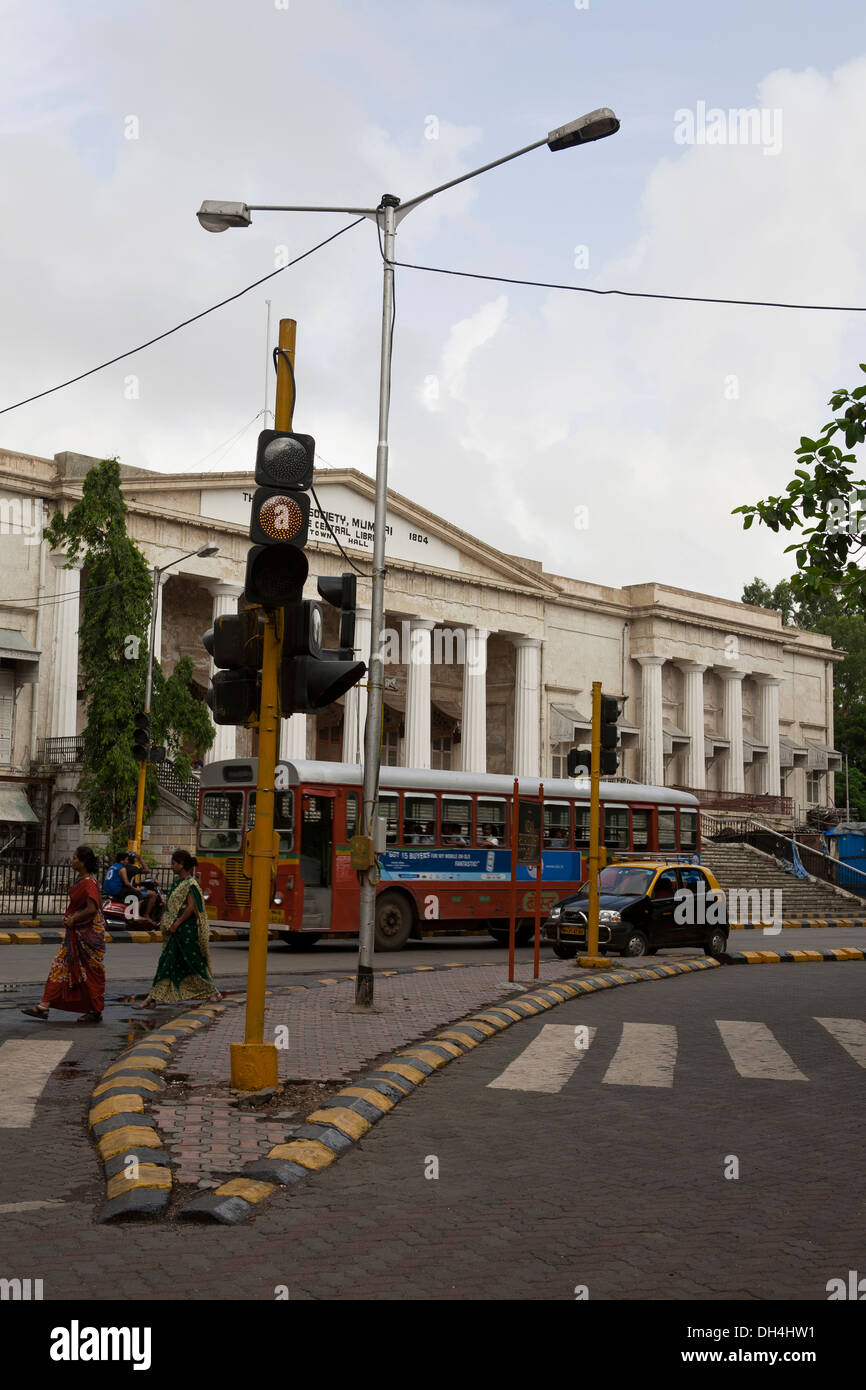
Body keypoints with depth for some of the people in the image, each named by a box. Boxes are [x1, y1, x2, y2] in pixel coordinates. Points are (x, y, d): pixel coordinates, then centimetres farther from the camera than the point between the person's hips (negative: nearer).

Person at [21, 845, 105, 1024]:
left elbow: (92, 909, -29)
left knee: (92, 972, 1)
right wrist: (70, 919, 8)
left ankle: (96, 1012, 12)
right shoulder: (80, 878, 9)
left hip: (88, 933, -10)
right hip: (76, 932, 10)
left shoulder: (89, 882, -21)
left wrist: (72, 920, -17)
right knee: (60, 966, 9)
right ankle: (45, 1006, 11)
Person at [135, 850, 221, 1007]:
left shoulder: (190, 883, -14)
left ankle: (214, 992, 14)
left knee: (194, 960, 0)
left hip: (187, 929, -9)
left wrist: (176, 924, -19)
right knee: (167, 961, 6)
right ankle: (153, 998, 6)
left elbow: (191, 907, -20)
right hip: (176, 929, 9)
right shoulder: (177, 881, 13)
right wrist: (167, 923, 12)